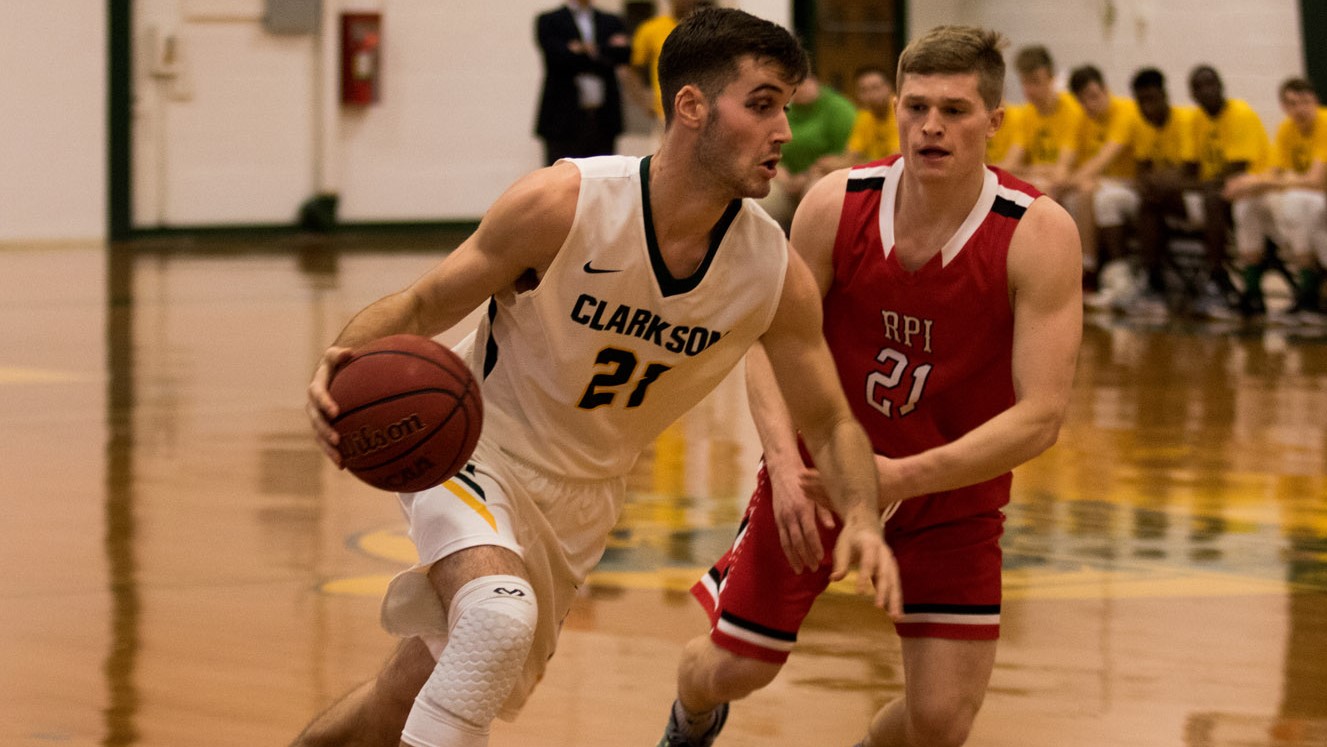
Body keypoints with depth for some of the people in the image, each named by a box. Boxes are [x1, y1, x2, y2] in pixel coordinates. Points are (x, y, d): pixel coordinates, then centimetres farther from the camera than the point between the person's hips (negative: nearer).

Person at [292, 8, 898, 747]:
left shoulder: (777, 275, -15)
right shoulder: (563, 205, -25)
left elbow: (831, 421, -1)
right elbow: (420, 308, -14)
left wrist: (863, 518, -22)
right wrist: (343, 361, -35)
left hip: (584, 496, 5)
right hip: (478, 446, -4)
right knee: (500, 616, -34)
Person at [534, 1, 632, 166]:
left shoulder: (612, 22, 16)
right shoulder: (549, 22, 5)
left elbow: (623, 53, -2)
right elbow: (560, 57, -11)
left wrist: (586, 49, -7)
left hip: (604, 120, 3)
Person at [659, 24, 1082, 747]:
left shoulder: (1039, 234, -24)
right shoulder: (836, 205, -17)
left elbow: (1040, 416, -27)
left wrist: (903, 477, -35)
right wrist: (785, 462, -25)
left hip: (952, 491, -1)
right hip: (820, 465, 1)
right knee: (730, 671, 10)